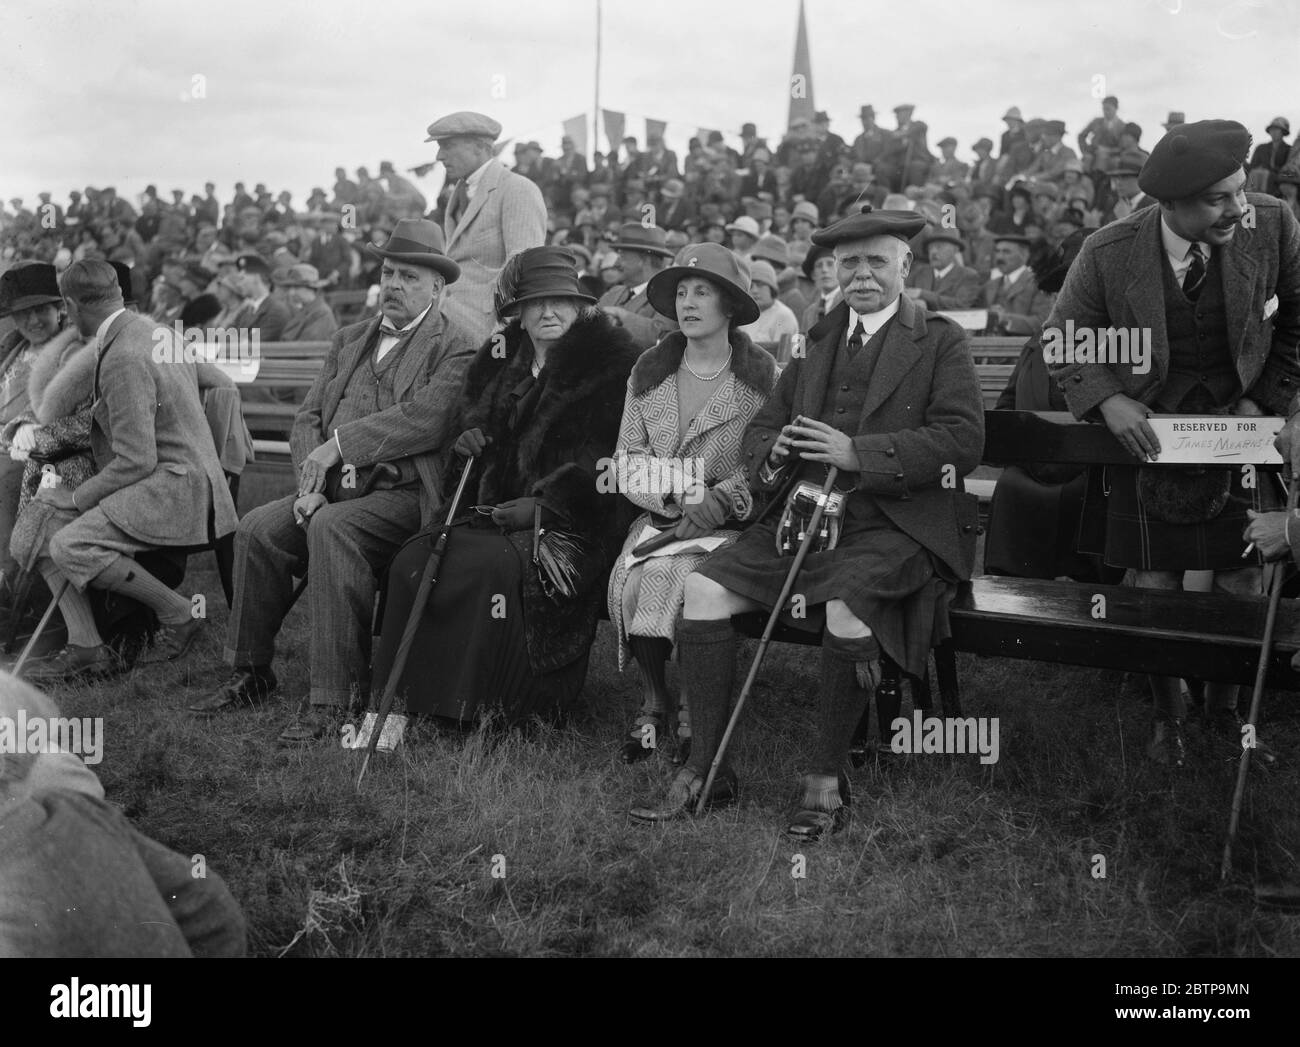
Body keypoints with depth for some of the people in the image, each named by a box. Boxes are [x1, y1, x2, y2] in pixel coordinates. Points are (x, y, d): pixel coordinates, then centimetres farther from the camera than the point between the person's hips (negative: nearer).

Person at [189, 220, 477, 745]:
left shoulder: (455, 349, 0)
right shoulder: (349, 340, 22)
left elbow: (427, 418, -17)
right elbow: (306, 419, 16)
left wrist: (339, 444, -16)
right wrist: (311, 479, -4)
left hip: (404, 493, -6)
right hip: (335, 487, 6)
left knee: (331, 527, -33)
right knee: (257, 528, -17)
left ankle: (332, 696, -28)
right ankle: (251, 673, -2)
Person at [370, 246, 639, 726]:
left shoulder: (608, 363, -3)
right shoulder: (501, 356, 17)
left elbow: (605, 457, -11)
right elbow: (472, 414, 32)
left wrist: (541, 506, -19)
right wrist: (469, 437, 6)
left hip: (571, 523, -6)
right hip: (494, 512, 6)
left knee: (493, 564, -32)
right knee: (414, 560, -17)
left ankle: (486, 709, -17)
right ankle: (397, 698, -9)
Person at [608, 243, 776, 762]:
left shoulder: (761, 376, 1)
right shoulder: (648, 372, 12)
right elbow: (628, 458, 8)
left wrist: (719, 502, -20)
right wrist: (675, 499, -9)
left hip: (733, 522, -3)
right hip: (659, 515, 3)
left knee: (665, 574, -30)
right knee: (628, 579, -27)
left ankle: (670, 710, -12)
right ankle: (658, 703, -9)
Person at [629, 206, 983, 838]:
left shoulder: (941, 341, 4)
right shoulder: (818, 340, 21)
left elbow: (962, 440, -10)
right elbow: (763, 426, 20)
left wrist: (857, 452, -18)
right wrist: (772, 455, -6)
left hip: (896, 525, -5)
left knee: (847, 607, -35)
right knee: (702, 590, -15)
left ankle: (826, 780, -14)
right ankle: (704, 772, -6)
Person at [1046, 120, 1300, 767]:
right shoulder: (1108, 254, -17)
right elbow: (1061, 342, -3)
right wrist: (1108, 401, -18)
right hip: (1147, 435, -1)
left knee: (1242, 587, 6)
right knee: (1153, 590, 5)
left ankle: (1225, 706, 32)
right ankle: (1167, 714, 29)